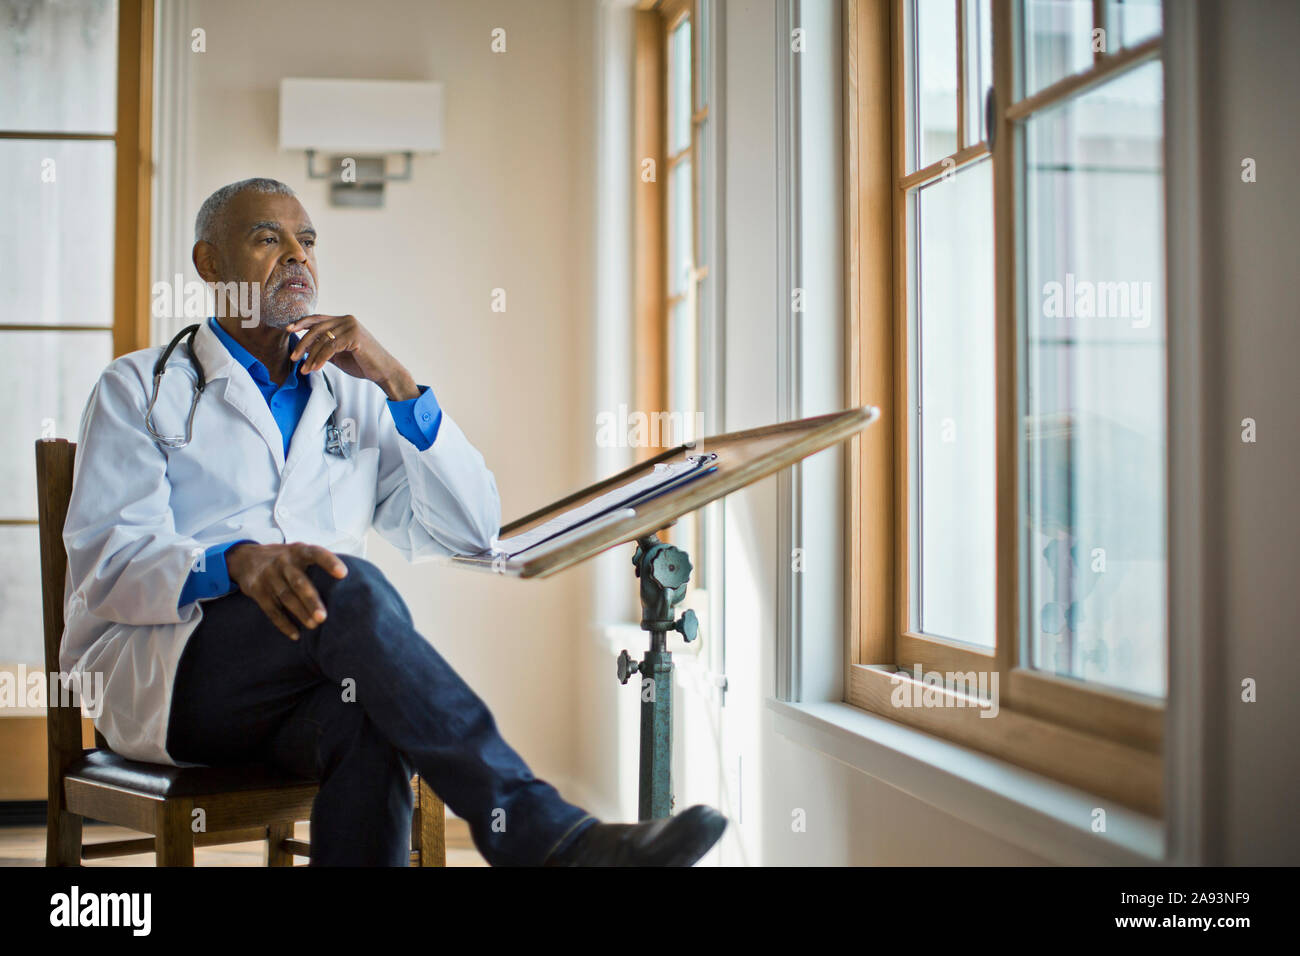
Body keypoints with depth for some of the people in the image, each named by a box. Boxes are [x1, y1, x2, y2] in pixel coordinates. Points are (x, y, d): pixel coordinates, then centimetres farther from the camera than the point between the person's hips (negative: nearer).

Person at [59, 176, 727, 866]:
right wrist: (237, 563, -24)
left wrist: (396, 383, -1)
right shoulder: (139, 388, 15)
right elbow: (106, 561, -2)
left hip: (313, 683, 3)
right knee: (345, 584, -34)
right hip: (178, 668, -2)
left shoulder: (351, 396, 24)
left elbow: (471, 532, 10)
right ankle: (544, 837, -43)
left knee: (370, 732, -36)